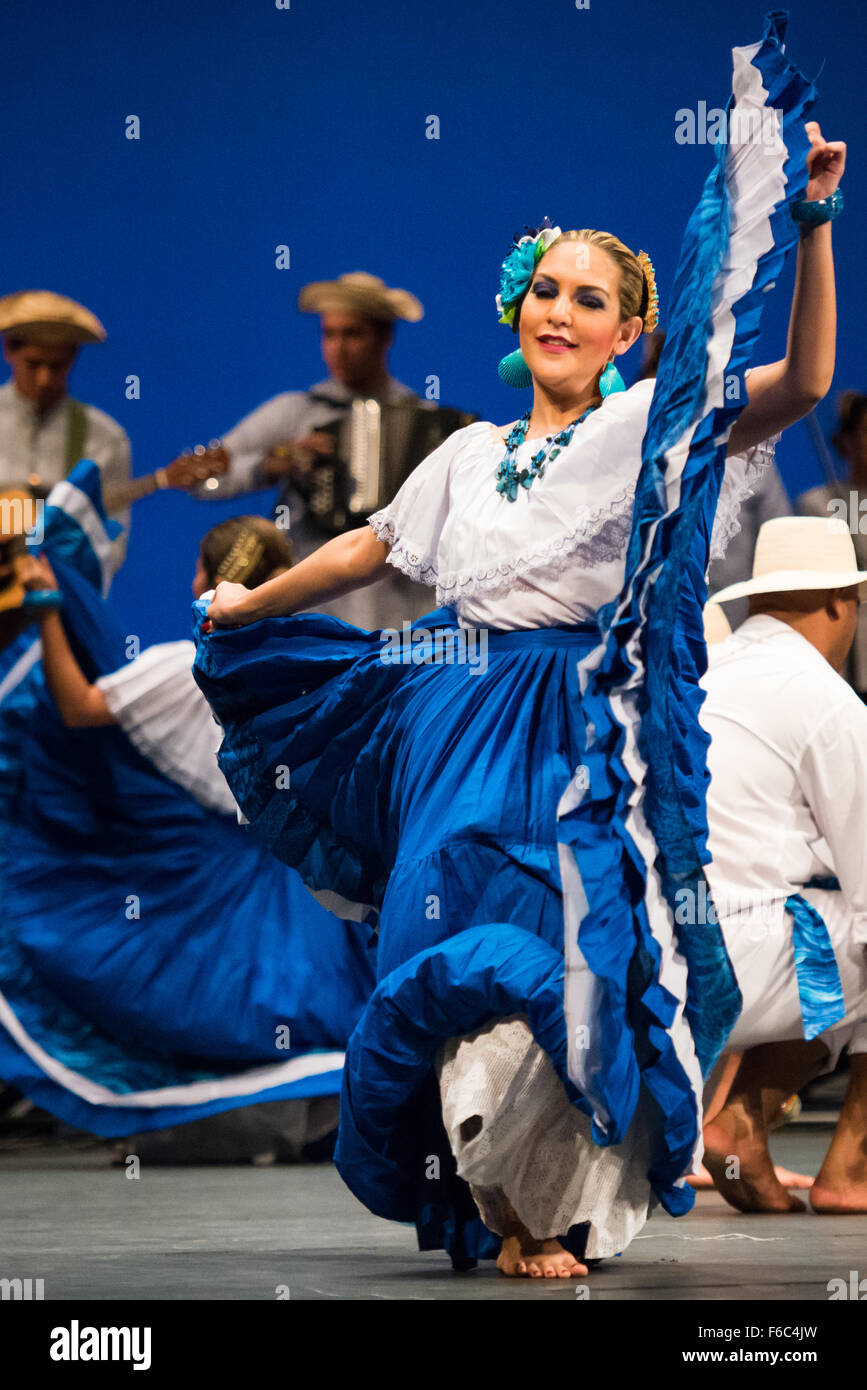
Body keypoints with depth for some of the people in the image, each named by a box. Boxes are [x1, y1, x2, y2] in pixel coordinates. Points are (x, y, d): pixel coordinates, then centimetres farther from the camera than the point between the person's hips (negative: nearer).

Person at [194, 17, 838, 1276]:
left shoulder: (649, 428, 3)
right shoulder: (468, 455, 19)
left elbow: (804, 381, -12)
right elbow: (370, 548, 34)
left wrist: (811, 224, -23)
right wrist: (246, 609, 44)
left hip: (583, 733, -4)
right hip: (458, 722, 4)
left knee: (558, 959, -11)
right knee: (464, 949, -4)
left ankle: (556, 1207, 0)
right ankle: (509, 1210, 6)